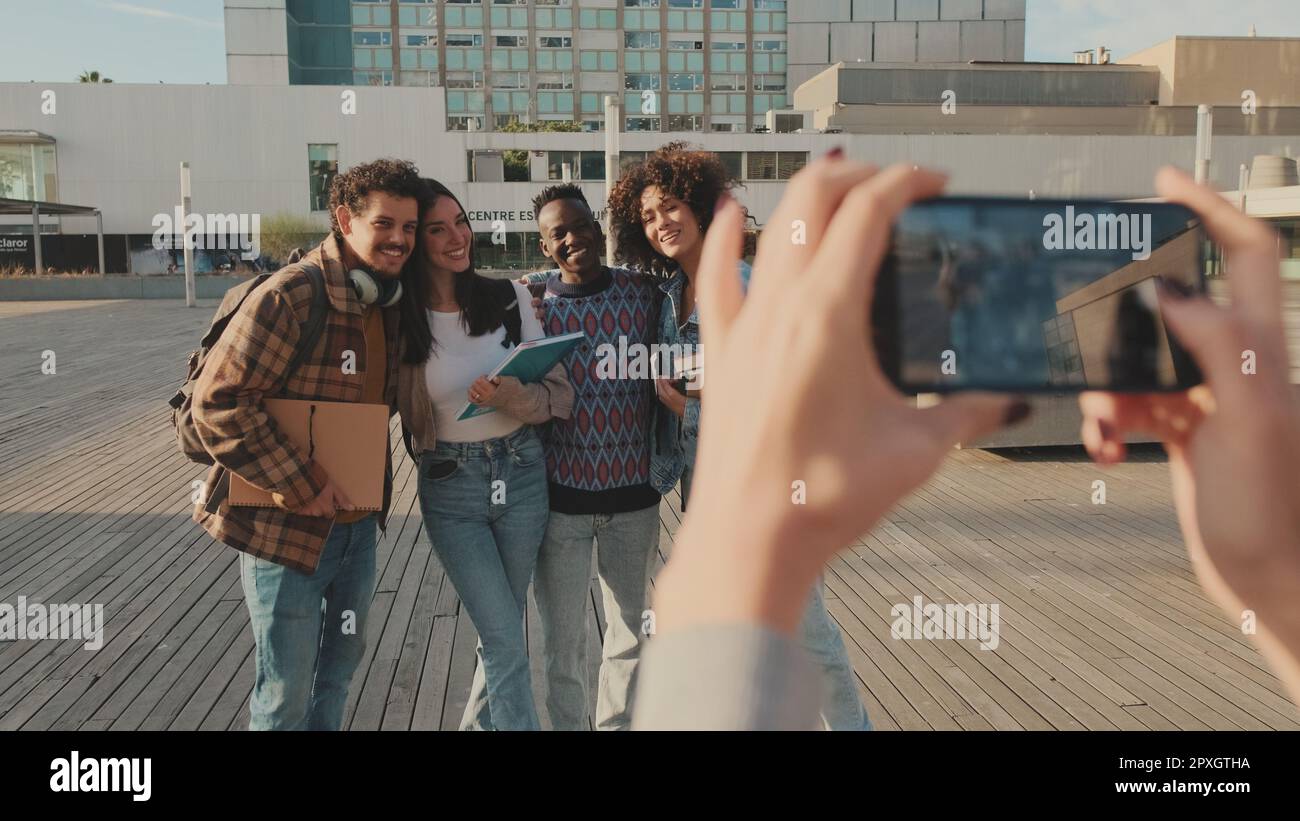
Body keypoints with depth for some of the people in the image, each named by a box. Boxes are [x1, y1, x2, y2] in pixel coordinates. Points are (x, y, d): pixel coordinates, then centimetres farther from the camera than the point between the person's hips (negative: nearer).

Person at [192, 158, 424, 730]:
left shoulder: (389, 306, 5)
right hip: (287, 527, -7)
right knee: (287, 696, 5)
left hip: (358, 522, 7)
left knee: (342, 663, 22)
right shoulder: (289, 297, -20)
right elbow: (217, 404, -23)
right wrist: (305, 488, -22)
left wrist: (374, 479, 8)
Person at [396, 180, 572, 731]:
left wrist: (510, 397, -22)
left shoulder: (509, 297, -3)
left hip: (521, 473, 2)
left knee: (500, 628, 17)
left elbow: (559, 395, -5)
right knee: (507, 640, -2)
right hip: (449, 487, -2)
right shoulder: (401, 321, -6)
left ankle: (480, 720, 41)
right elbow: (398, 411, 6)